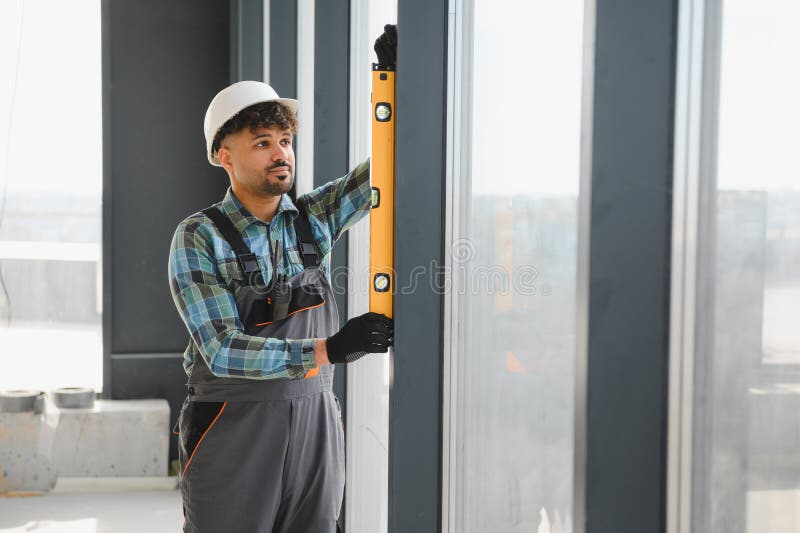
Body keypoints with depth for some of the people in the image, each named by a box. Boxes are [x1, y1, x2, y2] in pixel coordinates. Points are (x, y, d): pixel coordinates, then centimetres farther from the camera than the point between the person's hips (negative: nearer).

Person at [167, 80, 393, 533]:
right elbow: (223, 351, -17)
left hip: (314, 424, 4)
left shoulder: (316, 217, 5)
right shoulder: (199, 238, -8)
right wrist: (328, 349, -26)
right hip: (233, 426, -3)